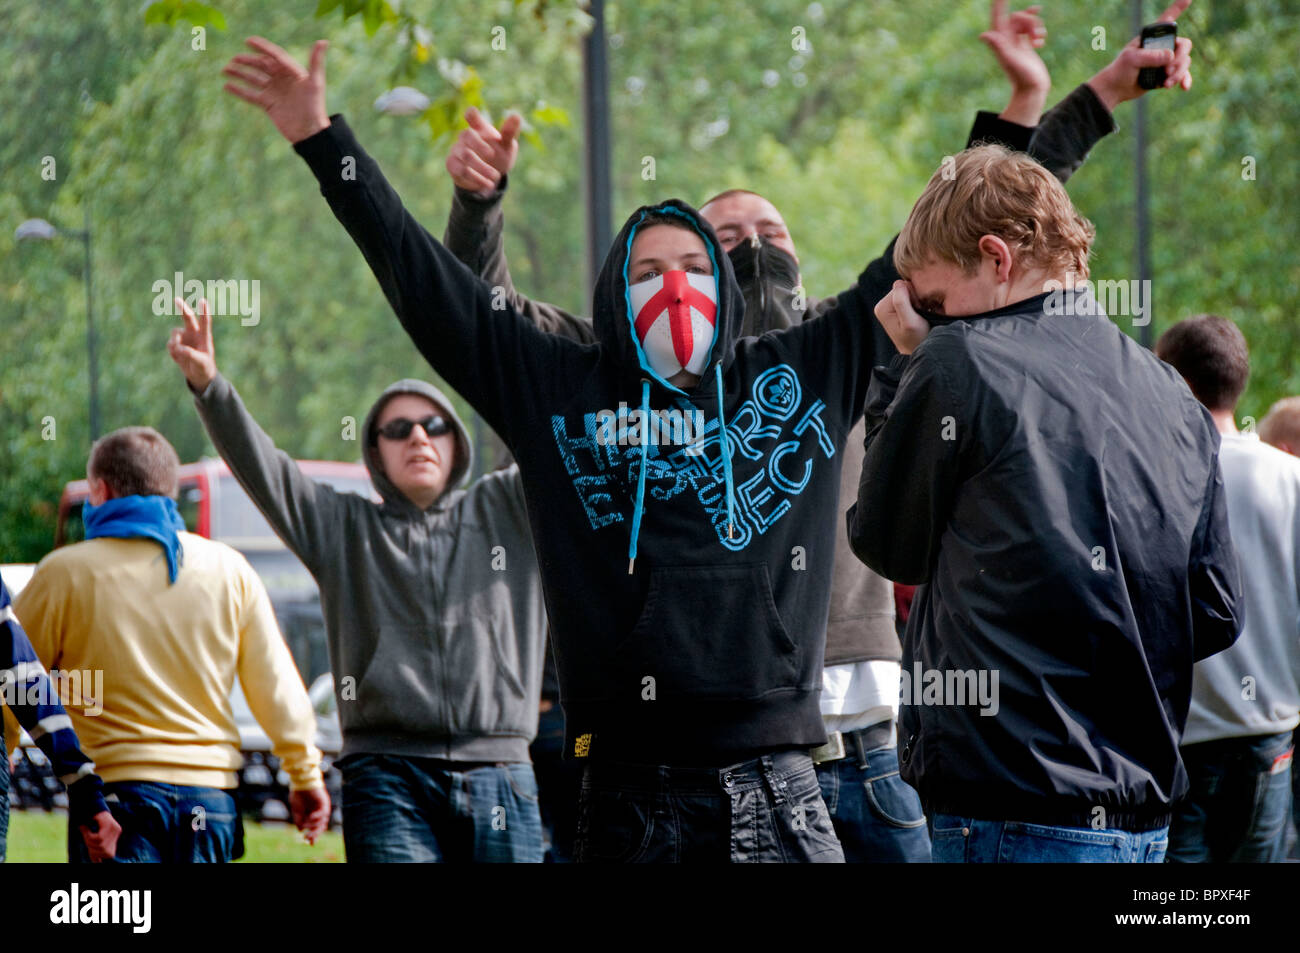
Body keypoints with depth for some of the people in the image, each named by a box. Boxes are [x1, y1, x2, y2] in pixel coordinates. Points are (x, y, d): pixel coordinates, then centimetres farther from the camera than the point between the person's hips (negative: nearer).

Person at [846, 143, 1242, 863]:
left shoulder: (960, 365, -9)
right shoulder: (1174, 401, 10)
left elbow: (884, 542, 4)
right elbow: (1217, 614, 12)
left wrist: (905, 363, 10)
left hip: (1016, 815, -7)